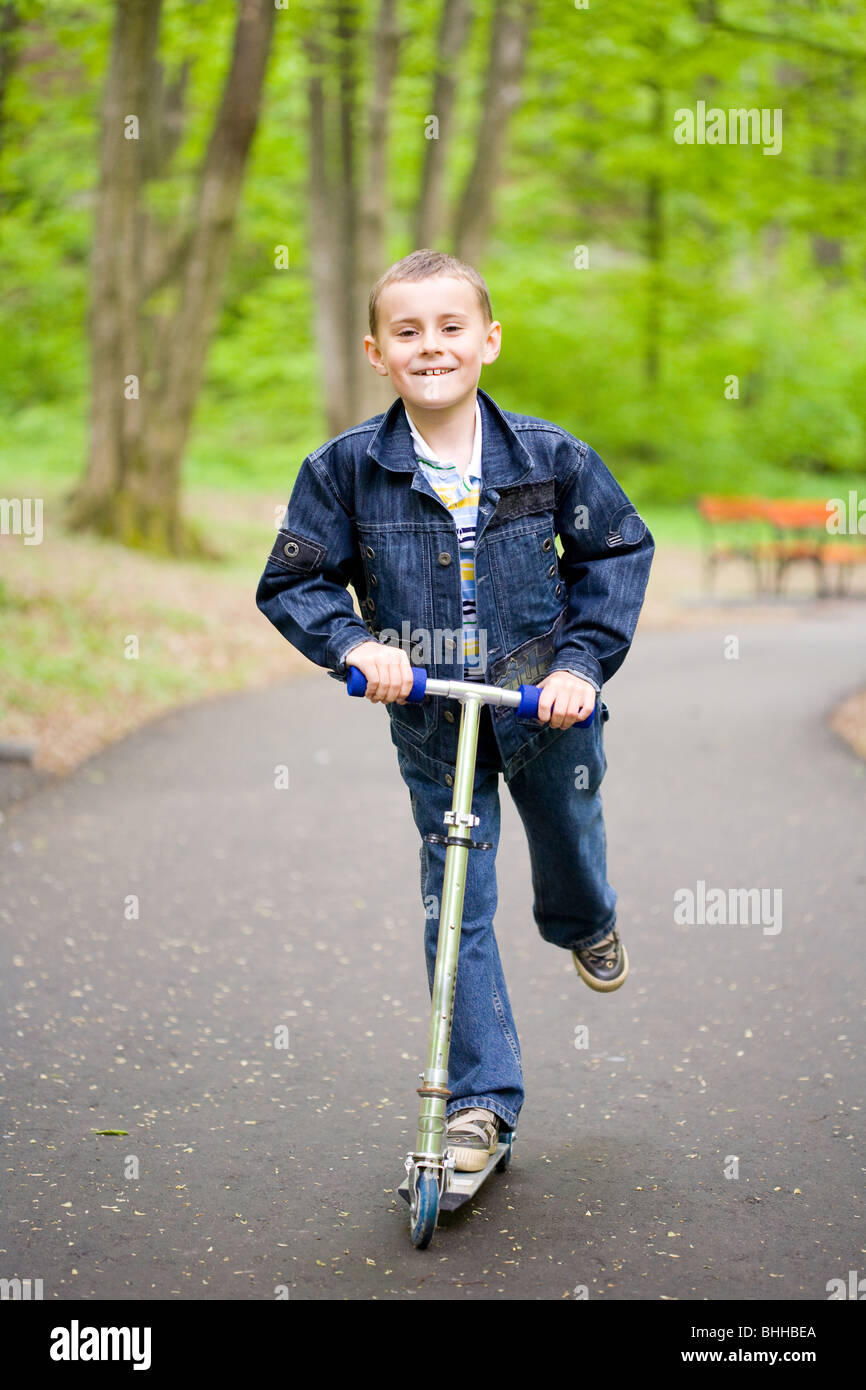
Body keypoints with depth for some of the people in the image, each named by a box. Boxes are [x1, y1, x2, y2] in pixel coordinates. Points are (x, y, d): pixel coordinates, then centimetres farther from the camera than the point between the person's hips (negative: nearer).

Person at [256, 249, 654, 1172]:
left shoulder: (549, 456, -9)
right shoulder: (346, 469, -10)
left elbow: (618, 551, 1)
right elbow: (291, 584, -3)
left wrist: (583, 660, -10)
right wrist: (355, 644, -21)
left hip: (546, 708, 1)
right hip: (431, 722, 0)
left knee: (569, 842, 22)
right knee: (455, 905, 1)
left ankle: (583, 924, 61)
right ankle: (481, 1098, 11)